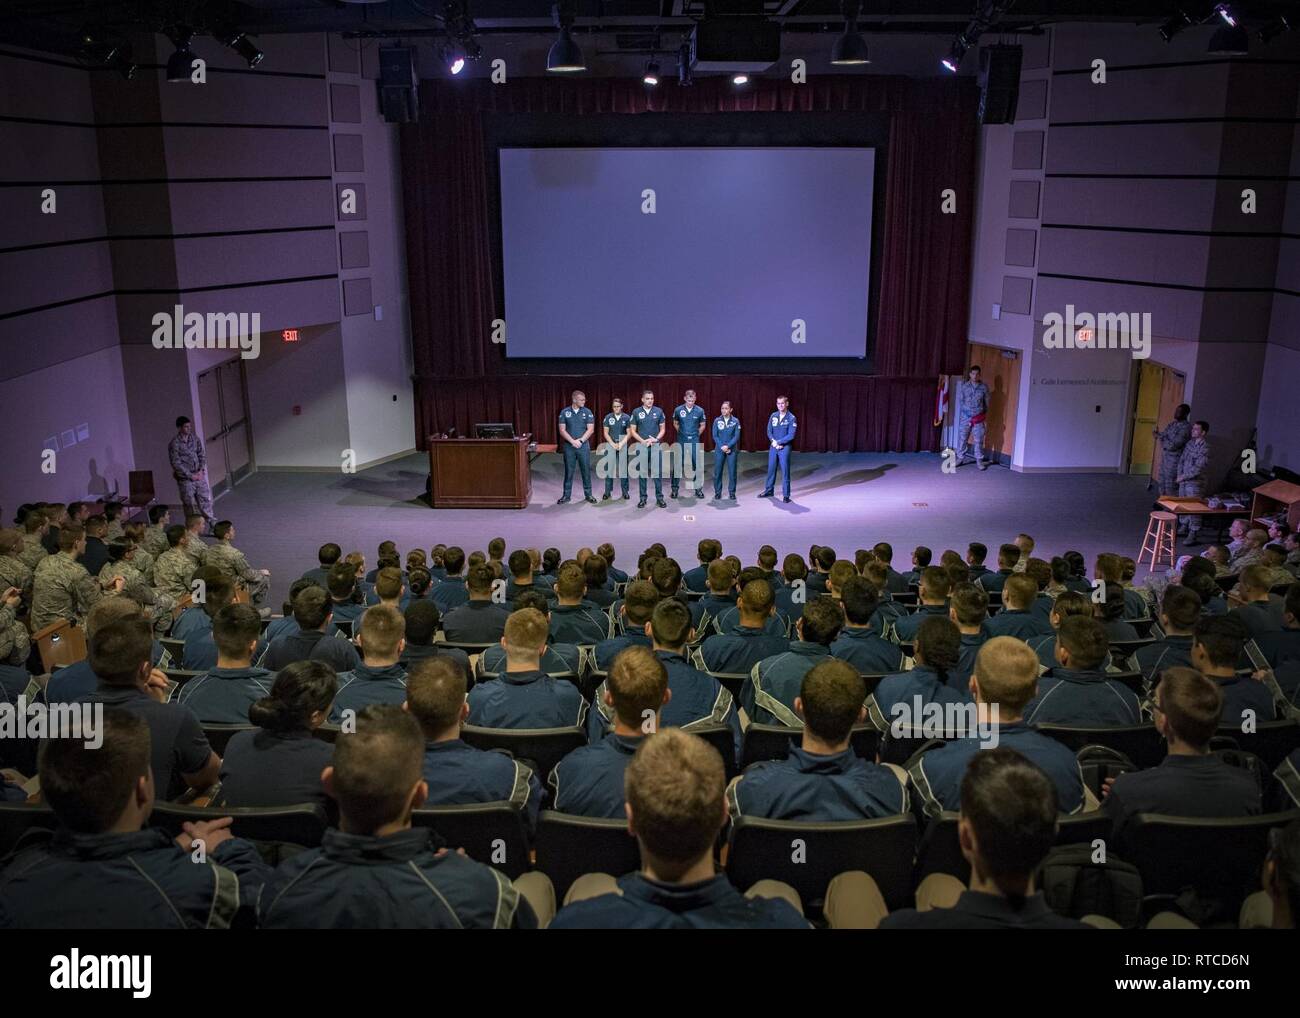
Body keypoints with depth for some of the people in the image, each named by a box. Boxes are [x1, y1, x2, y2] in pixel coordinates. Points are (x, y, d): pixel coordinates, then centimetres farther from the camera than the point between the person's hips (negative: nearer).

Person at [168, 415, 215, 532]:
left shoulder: (195, 439, 4)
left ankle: (212, 522, 14)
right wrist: (190, 475, -15)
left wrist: (201, 471, -7)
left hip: (199, 476, 4)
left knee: (205, 499, 6)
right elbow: (176, 463, -13)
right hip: (185, 479, -4)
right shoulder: (174, 444, -12)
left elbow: (201, 456, 8)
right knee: (190, 504, 4)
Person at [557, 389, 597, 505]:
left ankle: (588, 494, 12)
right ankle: (566, 495, 12)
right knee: (568, 471, 5)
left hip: (584, 446, 0)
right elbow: (562, 430, -3)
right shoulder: (564, 412, 1)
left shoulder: (587, 412, 1)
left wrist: (580, 440, -13)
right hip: (569, 446, 0)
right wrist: (572, 441, -13)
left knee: (586, 471, 3)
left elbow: (590, 429, -3)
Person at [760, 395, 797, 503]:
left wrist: (778, 442, -14)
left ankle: (786, 495, 1)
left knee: (785, 471, -3)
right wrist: (773, 442, -11)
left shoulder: (791, 418, -8)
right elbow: (769, 431, 6)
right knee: (771, 469, 12)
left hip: (785, 447, -4)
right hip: (773, 447, 5)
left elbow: (791, 436, -13)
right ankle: (769, 491, 25)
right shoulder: (773, 416, 5)